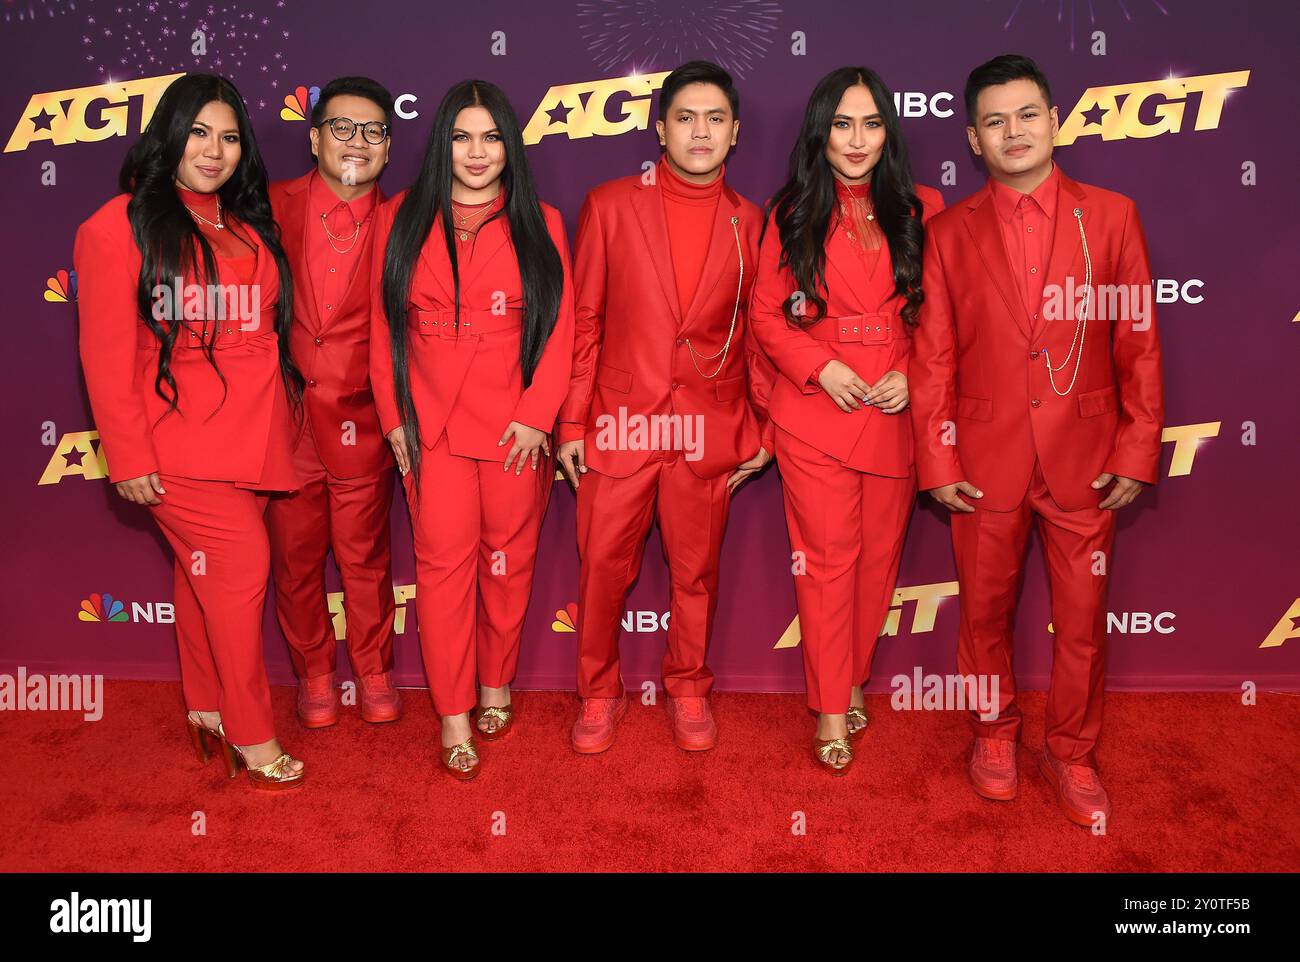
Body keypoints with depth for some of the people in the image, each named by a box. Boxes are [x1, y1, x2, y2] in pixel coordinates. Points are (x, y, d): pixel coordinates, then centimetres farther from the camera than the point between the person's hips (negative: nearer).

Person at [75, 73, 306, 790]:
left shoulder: (249, 227, 15)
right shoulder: (121, 226, -5)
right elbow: (106, 354, -8)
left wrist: (280, 427, 12)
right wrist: (128, 455, -11)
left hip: (251, 440, 6)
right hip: (178, 448, -5)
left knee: (206, 578, 14)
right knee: (241, 566, -8)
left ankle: (207, 710, 29)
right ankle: (249, 734, 7)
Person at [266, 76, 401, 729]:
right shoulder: (273, 207, -1)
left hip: (361, 422, -1)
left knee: (365, 555, 11)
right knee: (295, 558, 12)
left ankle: (374, 672, 30)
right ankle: (313, 673, 32)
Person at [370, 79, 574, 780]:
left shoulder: (540, 226, 4)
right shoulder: (402, 220, 6)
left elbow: (559, 330, 0)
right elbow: (383, 327, 6)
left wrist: (536, 415, -8)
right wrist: (394, 417, 1)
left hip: (516, 428, 0)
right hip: (432, 428, 0)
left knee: (508, 560, 9)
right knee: (443, 564, 0)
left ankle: (496, 686, 30)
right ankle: (454, 716, 11)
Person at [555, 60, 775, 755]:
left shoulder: (748, 224, 5)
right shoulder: (610, 206, 1)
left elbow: (758, 333, 10)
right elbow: (583, 321, 2)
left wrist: (763, 429, 8)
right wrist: (571, 422, -1)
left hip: (709, 431, 1)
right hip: (619, 424, -1)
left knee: (695, 571, 11)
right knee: (602, 568, 6)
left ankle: (688, 690, 32)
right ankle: (599, 692, 27)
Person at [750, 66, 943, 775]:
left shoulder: (922, 210, 6)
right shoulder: (791, 216, 4)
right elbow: (767, 316, 3)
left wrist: (915, 377, -9)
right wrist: (821, 367, -12)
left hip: (896, 416, 2)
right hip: (815, 416, -2)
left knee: (879, 556, 10)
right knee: (828, 561, 0)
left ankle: (852, 678, 30)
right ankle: (832, 710, 13)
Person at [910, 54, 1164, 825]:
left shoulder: (1111, 215, 2)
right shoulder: (950, 233, 2)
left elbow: (1140, 343, 1)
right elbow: (933, 357, 1)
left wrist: (1139, 452, -4)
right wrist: (937, 462, -4)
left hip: (1084, 456, 0)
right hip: (987, 458, 0)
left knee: (1083, 617, 9)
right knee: (986, 609, 13)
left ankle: (1072, 754, 30)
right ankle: (996, 733, 36)